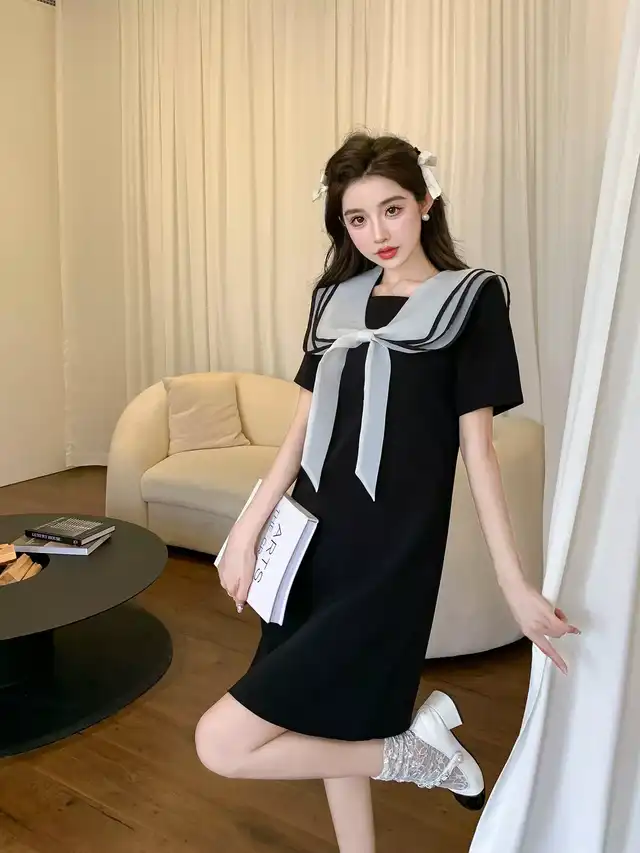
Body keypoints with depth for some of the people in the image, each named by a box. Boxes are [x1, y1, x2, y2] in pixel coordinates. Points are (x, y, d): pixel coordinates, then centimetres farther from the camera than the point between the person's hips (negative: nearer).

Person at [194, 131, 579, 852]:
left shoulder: (471, 299, -3)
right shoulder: (336, 299, 11)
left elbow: (477, 449, -4)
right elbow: (304, 429, 9)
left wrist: (515, 583, -5)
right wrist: (248, 528, 3)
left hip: (390, 556, -6)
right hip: (316, 541, 6)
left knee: (223, 744, -9)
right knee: (329, 724, 18)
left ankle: (416, 748, 9)